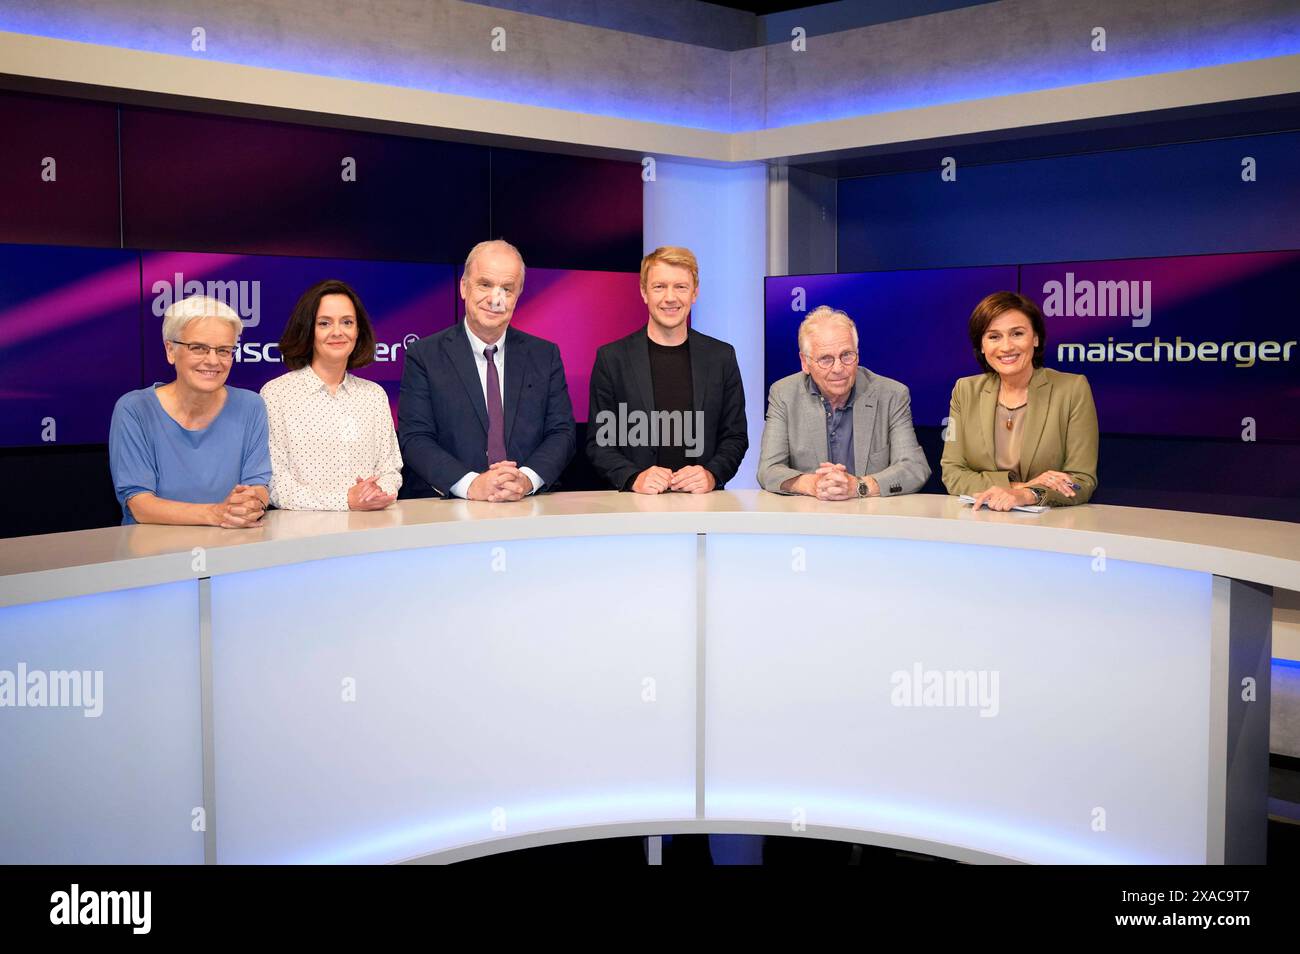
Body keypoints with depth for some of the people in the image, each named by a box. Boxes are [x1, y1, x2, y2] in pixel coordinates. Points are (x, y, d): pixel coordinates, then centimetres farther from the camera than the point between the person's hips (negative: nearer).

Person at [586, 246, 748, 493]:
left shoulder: (721, 356, 9)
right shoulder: (611, 358, 5)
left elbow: (735, 436, 10)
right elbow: (598, 442, 4)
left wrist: (712, 475, -8)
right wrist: (634, 478, -13)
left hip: (703, 501, 2)